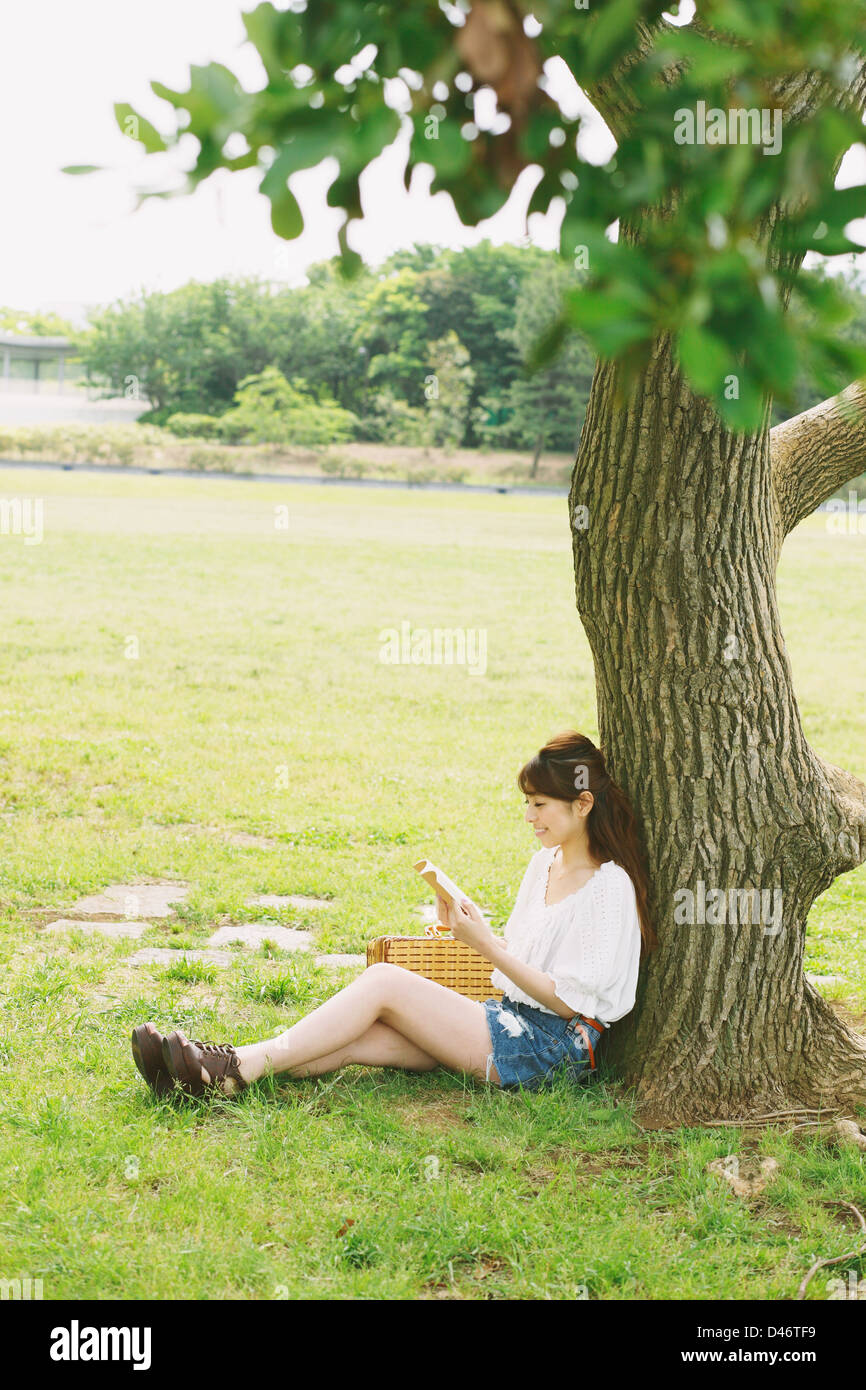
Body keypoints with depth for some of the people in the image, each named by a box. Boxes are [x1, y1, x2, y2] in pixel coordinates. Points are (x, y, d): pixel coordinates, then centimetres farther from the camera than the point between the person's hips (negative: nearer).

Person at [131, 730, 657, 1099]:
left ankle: (240, 1068, -23)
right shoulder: (545, 862, 17)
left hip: (554, 1047, -8)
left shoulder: (610, 887, -10)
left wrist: (487, 945, -14)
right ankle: (224, 1068, -25)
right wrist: (466, 927, 4)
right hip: (510, 1021, 8)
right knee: (359, 1040, -15)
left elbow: (571, 1000, -14)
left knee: (383, 981, -20)